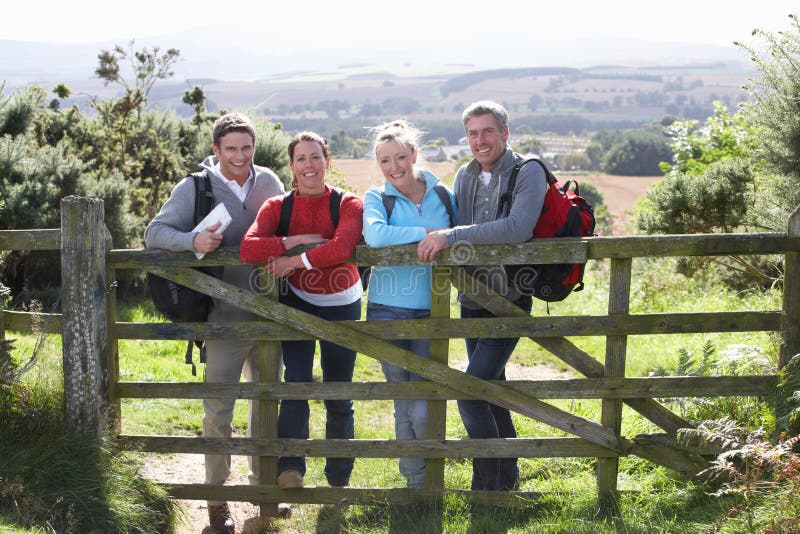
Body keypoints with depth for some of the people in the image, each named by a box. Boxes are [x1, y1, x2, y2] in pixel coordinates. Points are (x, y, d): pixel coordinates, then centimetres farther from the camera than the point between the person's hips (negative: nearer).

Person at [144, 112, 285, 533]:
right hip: (225, 319, -4)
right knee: (218, 410, 1)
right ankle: (216, 496, 16)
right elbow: (154, 232, -8)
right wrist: (192, 241, -27)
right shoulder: (194, 188, -6)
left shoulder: (268, 181, 5)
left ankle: (262, 484, 33)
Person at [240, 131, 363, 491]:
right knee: (296, 381, -19)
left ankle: (339, 478, 25)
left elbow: (342, 248, -33)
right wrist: (294, 241, -27)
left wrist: (293, 260, -27)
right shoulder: (277, 207, -7)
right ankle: (290, 467, -18)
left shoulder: (348, 204, -12)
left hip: (342, 304, 0)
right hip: (297, 302, 1)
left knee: (338, 395, 9)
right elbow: (248, 249, -24)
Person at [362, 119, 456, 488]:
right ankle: (414, 481, 24)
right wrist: (427, 233, -17)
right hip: (387, 309, -1)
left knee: (423, 409, -4)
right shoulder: (376, 198, 1)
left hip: (431, 310, 1)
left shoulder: (442, 195, 8)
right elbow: (375, 235, -20)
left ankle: (428, 480, 21)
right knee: (404, 406, 8)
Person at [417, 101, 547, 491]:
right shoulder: (464, 176, 9)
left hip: (508, 301, -7)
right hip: (472, 300, 7)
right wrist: (437, 239, -1)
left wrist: (451, 236, -31)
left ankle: (486, 487, -3)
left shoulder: (528, 173, -12)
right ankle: (507, 477, 33)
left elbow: (518, 228, -29)